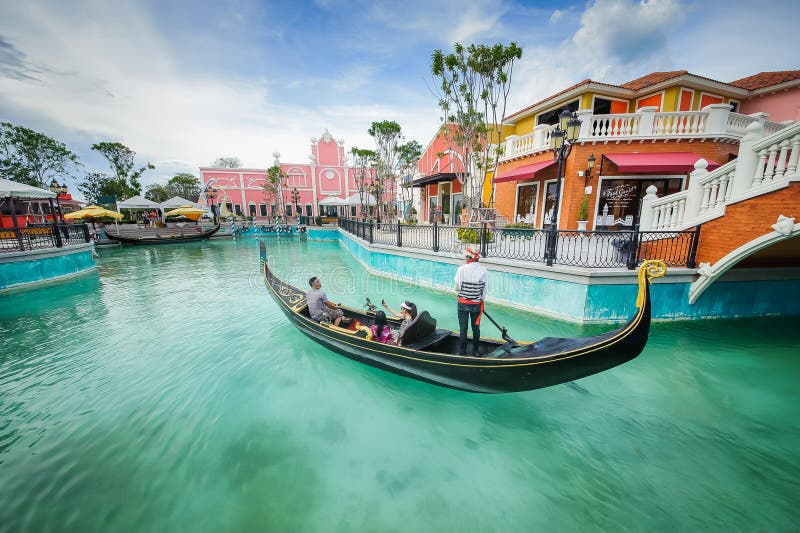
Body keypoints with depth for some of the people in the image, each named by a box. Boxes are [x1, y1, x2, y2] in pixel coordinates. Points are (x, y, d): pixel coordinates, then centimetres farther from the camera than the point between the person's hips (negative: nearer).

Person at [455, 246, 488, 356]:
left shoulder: (461, 269, -14)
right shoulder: (483, 271, -10)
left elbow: (457, 288, -9)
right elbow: (484, 290, -4)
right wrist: (481, 300, 11)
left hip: (463, 303, -1)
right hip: (476, 304, 2)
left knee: (463, 329, 9)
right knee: (476, 328, 17)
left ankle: (462, 352, 19)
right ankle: (475, 351, 31)